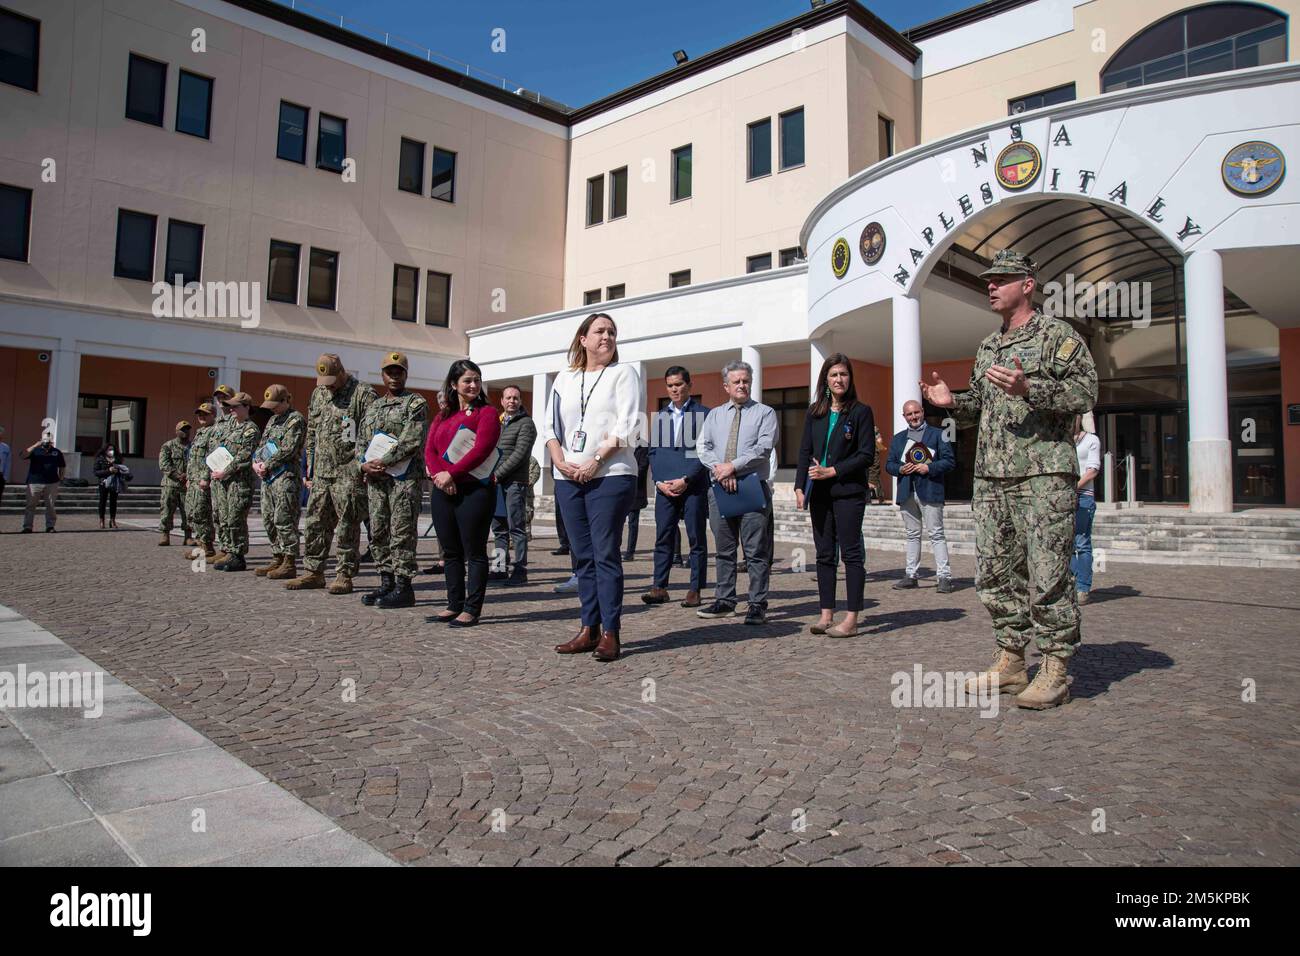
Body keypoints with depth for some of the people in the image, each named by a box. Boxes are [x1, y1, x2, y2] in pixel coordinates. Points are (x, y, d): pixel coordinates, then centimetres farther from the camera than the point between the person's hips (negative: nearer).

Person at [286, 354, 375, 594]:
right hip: (321, 472, 7)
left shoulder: (363, 394, -7)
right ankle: (314, 572, 20)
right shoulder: (318, 394, 16)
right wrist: (310, 464, 18)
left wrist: (362, 464, -15)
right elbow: (311, 432, 22)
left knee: (347, 527, -1)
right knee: (315, 523, 10)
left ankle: (344, 576, 7)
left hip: (348, 473, -7)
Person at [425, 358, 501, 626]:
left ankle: (472, 610, 3)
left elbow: (481, 449, -14)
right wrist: (438, 474, -12)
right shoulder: (443, 417, 18)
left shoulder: (486, 412, -1)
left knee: (474, 552, -2)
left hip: (475, 490, -6)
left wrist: (452, 474, -17)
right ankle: (455, 606, 21)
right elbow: (430, 450, 8)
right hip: (444, 491, 6)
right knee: (450, 551, 11)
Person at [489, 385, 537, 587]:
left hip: (515, 482, -7)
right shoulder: (497, 422, 19)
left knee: (517, 528, -6)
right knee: (499, 528, 10)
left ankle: (520, 570, -2)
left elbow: (520, 453, -13)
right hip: (496, 483, 7)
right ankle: (501, 569, 17)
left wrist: (498, 474, -15)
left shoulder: (526, 423, -3)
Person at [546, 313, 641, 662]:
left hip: (610, 475, -5)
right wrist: (559, 460, -4)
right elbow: (551, 424, 13)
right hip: (568, 477, 5)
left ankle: (610, 634, -2)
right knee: (582, 555, 7)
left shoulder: (623, 373, 4)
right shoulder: (564, 378, 17)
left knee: (605, 554, -7)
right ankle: (589, 630, 14)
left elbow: (627, 426, -7)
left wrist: (595, 460, -14)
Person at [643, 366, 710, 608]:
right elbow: (653, 452, 13)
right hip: (665, 486, 4)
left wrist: (685, 480, -12)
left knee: (696, 539, 1)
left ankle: (695, 590, 7)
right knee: (663, 538, 4)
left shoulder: (703, 414, 1)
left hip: (693, 486, -4)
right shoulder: (660, 416, 15)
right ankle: (659, 587, 8)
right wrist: (659, 481, -1)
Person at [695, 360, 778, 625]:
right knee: (724, 550, 9)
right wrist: (719, 468, -13)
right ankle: (724, 601, 17)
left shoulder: (765, 413, 5)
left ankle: (758, 605, 2)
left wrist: (733, 466, -16)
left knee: (756, 551, -3)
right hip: (719, 489, 4)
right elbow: (703, 447, 5)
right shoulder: (714, 415, 16)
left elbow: (763, 448, -9)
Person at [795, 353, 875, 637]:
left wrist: (832, 471, -13)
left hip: (848, 493, -5)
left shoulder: (861, 412, -2)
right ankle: (826, 614, 14)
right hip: (819, 494, 5)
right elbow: (805, 452, 10)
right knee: (824, 555, 8)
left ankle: (851, 619, 2)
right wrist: (800, 486, -1)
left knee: (851, 554, -2)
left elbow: (866, 455, -7)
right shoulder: (814, 413, 11)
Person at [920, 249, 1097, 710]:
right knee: (994, 572, 9)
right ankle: (1011, 661, 20)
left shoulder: (1056, 334, 0)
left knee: (1048, 575, -6)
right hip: (990, 477, 8)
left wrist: (1028, 389, -22)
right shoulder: (987, 347, 22)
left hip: (1043, 475, -8)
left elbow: (1086, 391, -10)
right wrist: (953, 402, 8)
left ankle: (1055, 671, 4)